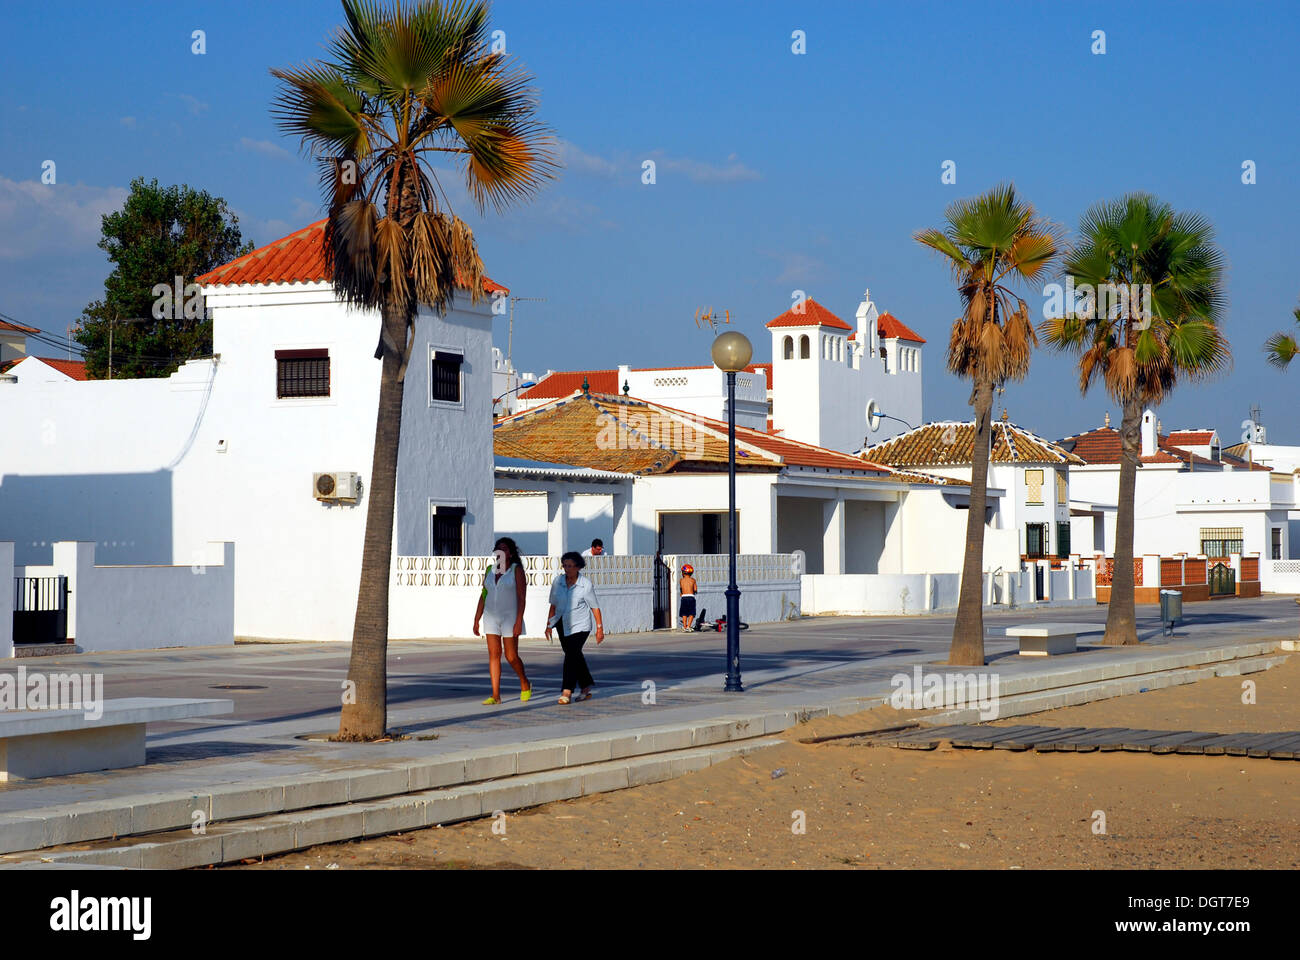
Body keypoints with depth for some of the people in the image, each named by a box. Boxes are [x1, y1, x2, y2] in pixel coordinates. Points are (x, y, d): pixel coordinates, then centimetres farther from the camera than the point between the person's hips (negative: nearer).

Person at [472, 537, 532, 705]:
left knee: (511, 656, -2)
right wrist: (476, 620, 8)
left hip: (510, 616, -4)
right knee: (493, 654, -1)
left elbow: (521, 597, -11)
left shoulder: (516, 570, -6)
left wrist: (519, 622, -18)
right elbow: (483, 596, 11)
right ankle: (495, 695, -1)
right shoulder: (490, 570, 8)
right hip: (491, 617, 4)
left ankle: (525, 684, 24)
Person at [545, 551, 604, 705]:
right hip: (563, 625, 5)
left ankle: (567, 692, -19)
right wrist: (549, 625, 8)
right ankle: (586, 689, 23)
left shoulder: (586, 585, -10)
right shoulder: (557, 582, 1)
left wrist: (600, 628, -4)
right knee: (574, 657, 10)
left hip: (580, 626, -5)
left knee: (571, 654, -17)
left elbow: (595, 607, -4)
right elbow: (553, 605, 10)